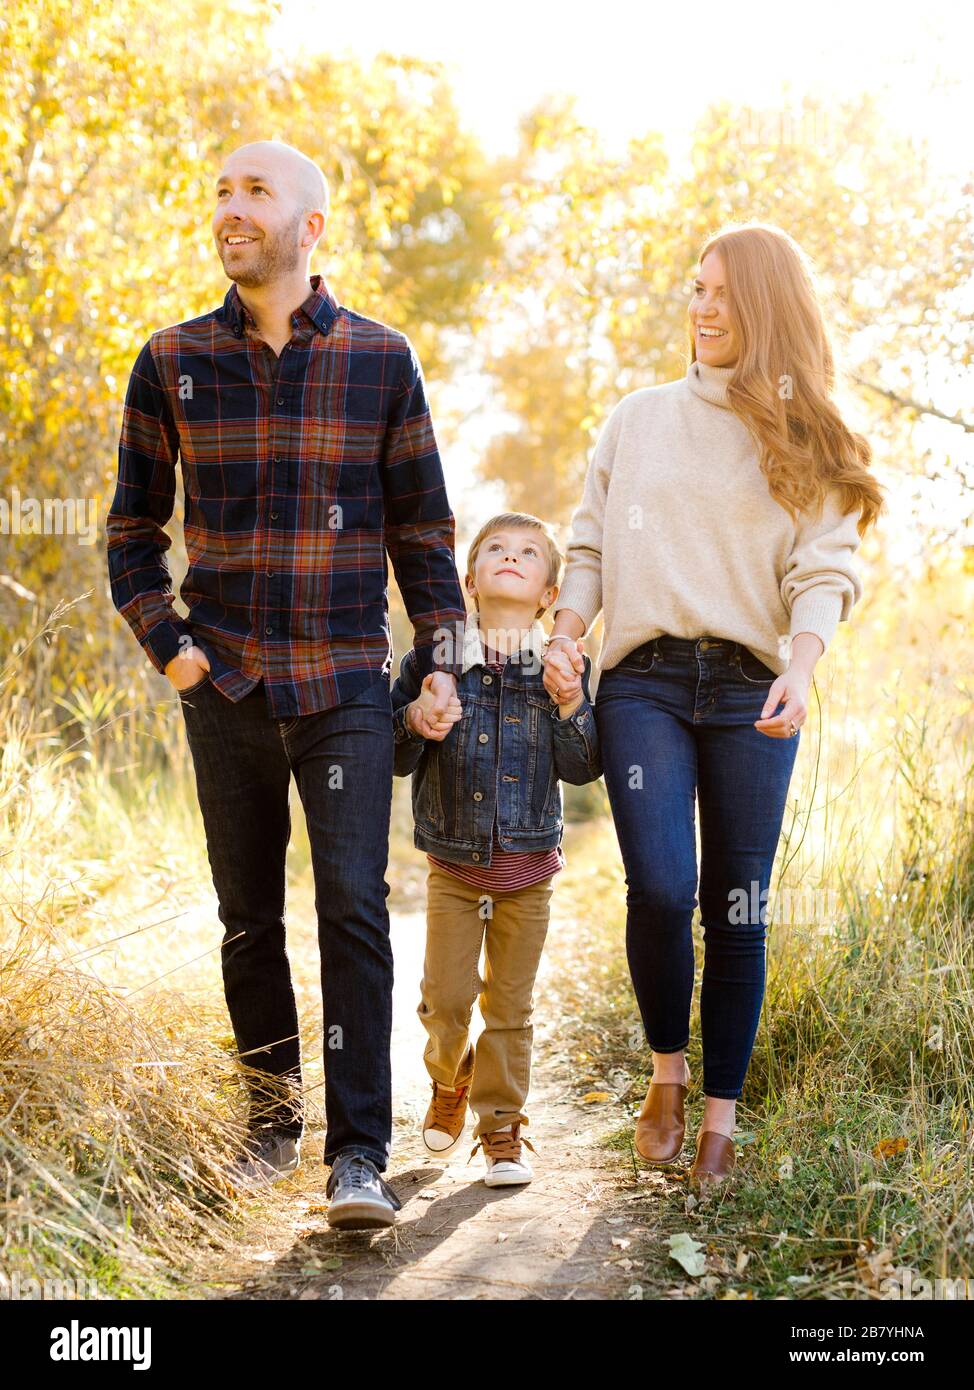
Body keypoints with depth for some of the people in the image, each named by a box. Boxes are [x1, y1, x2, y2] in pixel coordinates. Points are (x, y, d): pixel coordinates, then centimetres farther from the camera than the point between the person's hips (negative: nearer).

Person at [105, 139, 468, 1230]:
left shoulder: (380, 359, 2)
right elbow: (134, 527, 12)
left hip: (346, 687, -2)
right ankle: (271, 1117, 26)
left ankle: (358, 1155, -5)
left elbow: (423, 526, 8)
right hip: (225, 687, 2)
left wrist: (440, 659, 2)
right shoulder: (170, 363, 4)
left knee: (354, 910, -9)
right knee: (249, 919, 10)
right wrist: (166, 642, 0)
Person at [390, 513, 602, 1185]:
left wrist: (570, 702, -18)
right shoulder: (434, 658, -1)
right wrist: (415, 723, -17)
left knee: (511, 1003, 7)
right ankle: (450, 1080, 33)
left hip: (529, 866, 0)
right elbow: (392, 755, 2)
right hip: (453, 862, 0)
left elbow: (582, 768, -5)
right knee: (446, 998, 2)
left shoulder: (564, 666, -1)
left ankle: (502, 1124, 21)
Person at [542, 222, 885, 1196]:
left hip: (751, 688, 0)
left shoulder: (805, 440, 10)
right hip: (643, 682, 0)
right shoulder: (640, 417, 16)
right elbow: (590, 542, 17)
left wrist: (799, 671, -18)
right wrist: (565, 633, 0)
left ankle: (720, 1118, 12)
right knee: (661, 889, -15)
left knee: (737, 909, 0)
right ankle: (667, 1071, 10)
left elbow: (823, 569, 0)